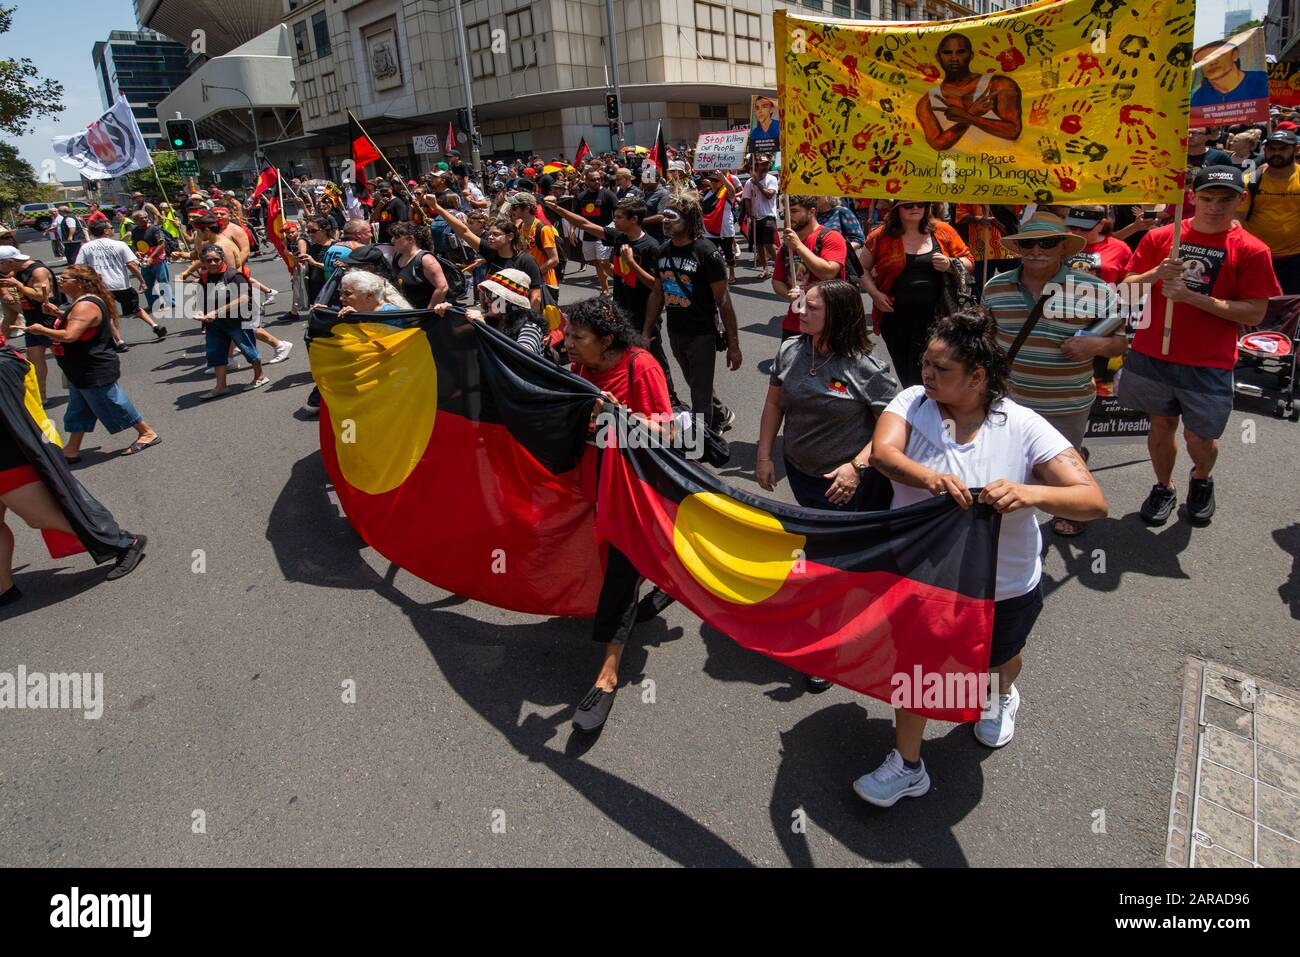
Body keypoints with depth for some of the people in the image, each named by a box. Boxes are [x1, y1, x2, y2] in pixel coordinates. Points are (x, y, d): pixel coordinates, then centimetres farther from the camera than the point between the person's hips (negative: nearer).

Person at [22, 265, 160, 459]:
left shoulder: (85, 306, -24)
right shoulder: (80, 302, 10)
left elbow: (69, 336, -33)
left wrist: (42, 330, -18)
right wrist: (58, 313, 12)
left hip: (95, 371, -11)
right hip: (81, 370, 11)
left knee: (113, 404, 2)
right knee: (78, 411, 14)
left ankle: (147, 433, 15)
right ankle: (72, 449, 22)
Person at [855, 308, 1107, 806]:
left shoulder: (1024, 428, -18)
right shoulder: (914, 401, -12)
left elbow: (1093, 502, -22)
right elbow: (882, 451, -29)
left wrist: (1030, 493, -43)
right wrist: (929, 477, -49)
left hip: (1002, 590, 0)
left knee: (998, 659, 28)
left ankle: (1002, 696, 65)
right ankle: (907, 767, 33)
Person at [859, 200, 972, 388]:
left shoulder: (943, 231, 4)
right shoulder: (881, 236, 2)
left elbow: (968, 262, 10)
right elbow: (862, 268, 11)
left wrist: (950, 265, -11)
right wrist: (874, 293, -4)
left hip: (933, 317, -1)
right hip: (894, 316, 1)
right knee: (904, 372, 12)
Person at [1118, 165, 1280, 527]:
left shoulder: (1252, 251, -4)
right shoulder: (1159, 237, 2)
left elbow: (1255, 313, -9)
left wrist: (1192, 296, -19)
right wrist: (1155, 275, -17)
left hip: (1208, 364, -2)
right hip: (1152, 354, 2)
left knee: (1201, 438, 3)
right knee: (1161, 424, 14)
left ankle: (1201, 479, 36)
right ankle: (1164, 488, 35)